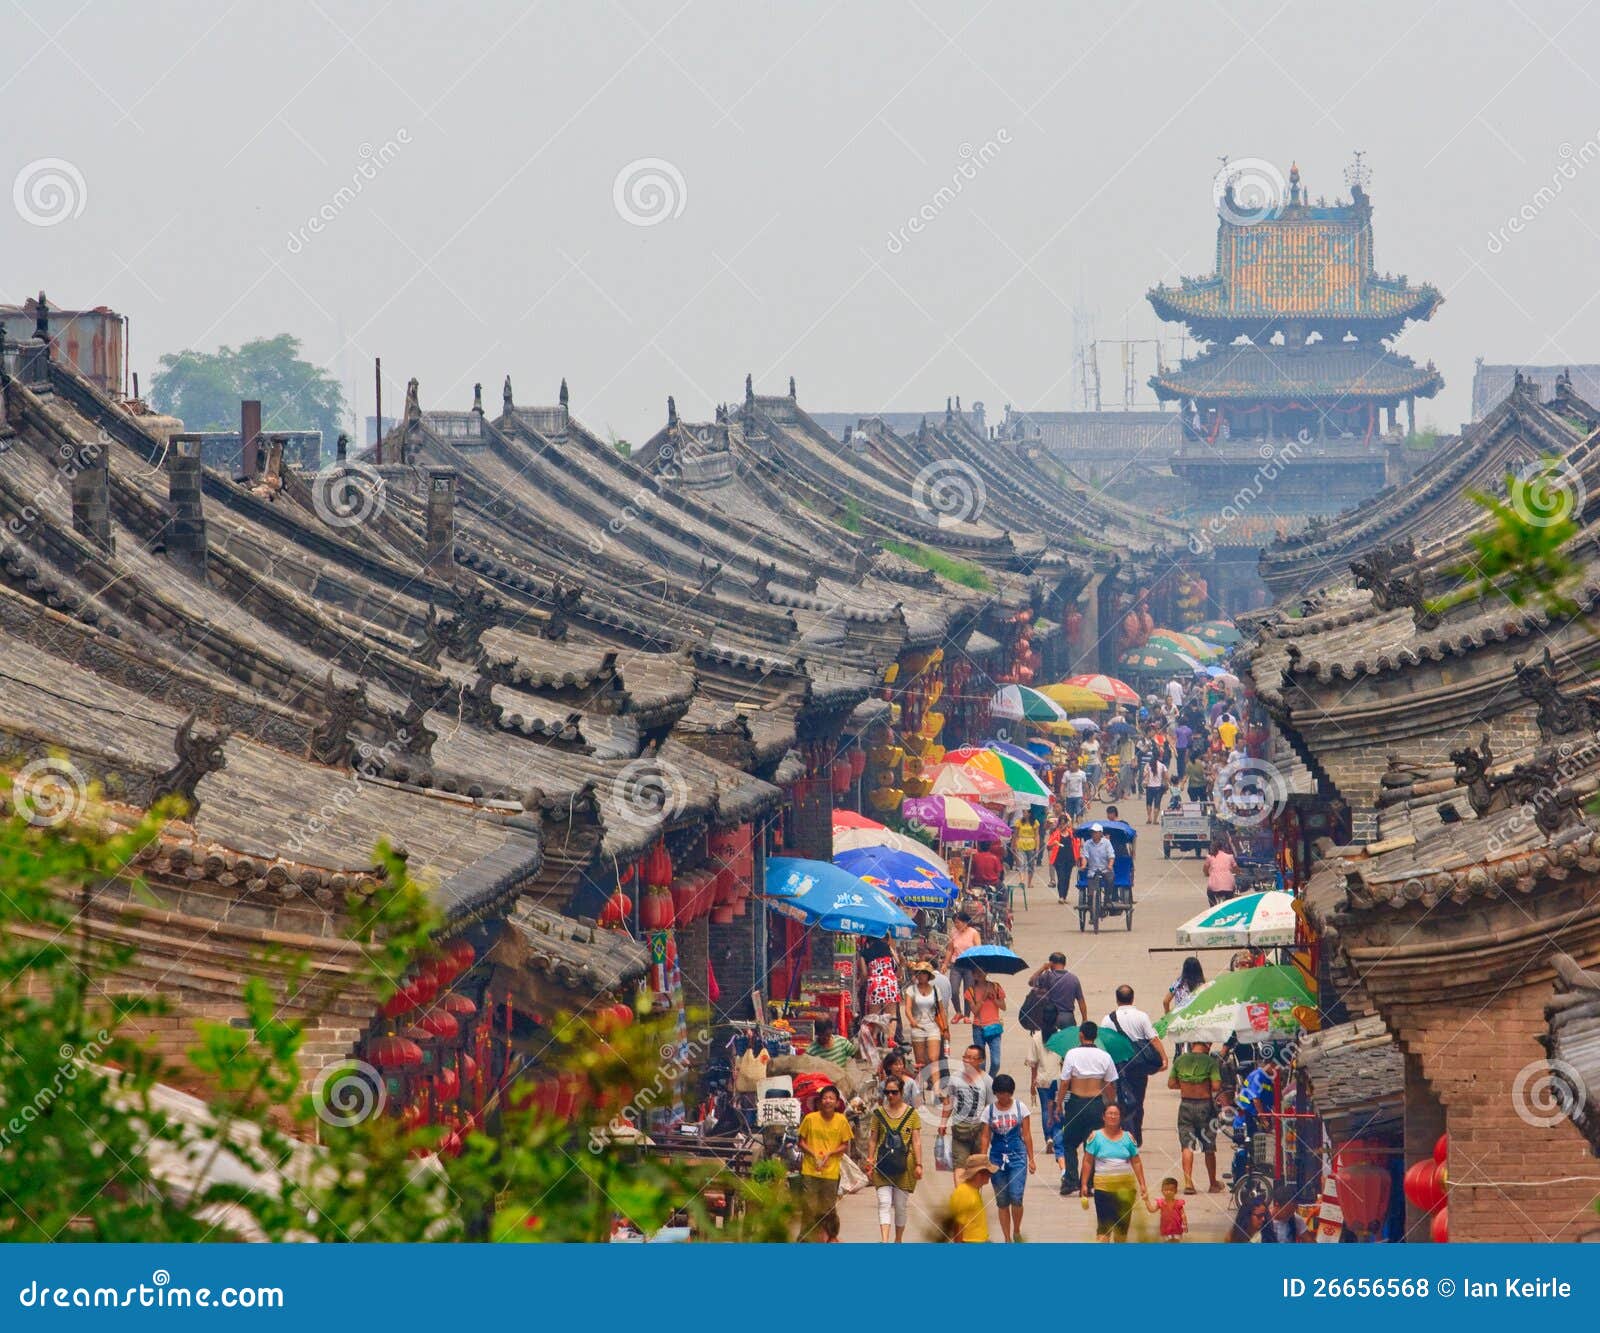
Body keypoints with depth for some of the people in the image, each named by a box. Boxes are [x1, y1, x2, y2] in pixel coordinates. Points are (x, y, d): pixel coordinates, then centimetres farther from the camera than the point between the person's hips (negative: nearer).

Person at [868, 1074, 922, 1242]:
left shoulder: (912, 1114, 1)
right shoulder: (879, 1113, 6)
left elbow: (916, 1141, 0)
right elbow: (873, 1140, 9)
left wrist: (918, 1165, -7)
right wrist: (870, 1161, 3)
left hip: (904, 1165, -1)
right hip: (883, 1165, 1)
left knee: (901, 1205, 7)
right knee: (884, 1203, -11)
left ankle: (898, 1240, 23)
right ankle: (884, 1242, -20)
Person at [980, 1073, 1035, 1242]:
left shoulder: (1020, 1107, 2)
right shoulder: (989, 1110, 4)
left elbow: (1027, 1134, 5)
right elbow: (986, 1137, 5)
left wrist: (1031, 1159, 4)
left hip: (1017, 1157, -2)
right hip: (997, 1157, 2)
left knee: (1016, 1197, -14)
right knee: (1002, 1201, 5)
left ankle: (1017, 1232, 7)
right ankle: (1007, 1239, 13)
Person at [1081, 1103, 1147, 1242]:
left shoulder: (1128, 1137, 8)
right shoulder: (1096, 1136, 2)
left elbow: (1136, 1163, 10)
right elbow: (1088, 1161, 2)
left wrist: (1142, 1185, 6)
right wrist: (1084, 1184, -4)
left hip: (1126, 1187, 3)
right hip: (1103, 1185, -3)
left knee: (1123, 1225, 8)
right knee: (1104, 1225, -9)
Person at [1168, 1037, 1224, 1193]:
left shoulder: (1180, 1060, 1)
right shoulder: (1210, 1062, -9)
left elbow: (1171, 1083, 3)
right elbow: (1216, 1086, -15)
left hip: (1186, 1104, 2)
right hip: (1204, 1104, -2)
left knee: (1186, 1146, 2)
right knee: (1209, 1147, 11)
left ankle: (1188, 1182, -11)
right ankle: (1213, 1184, 21)